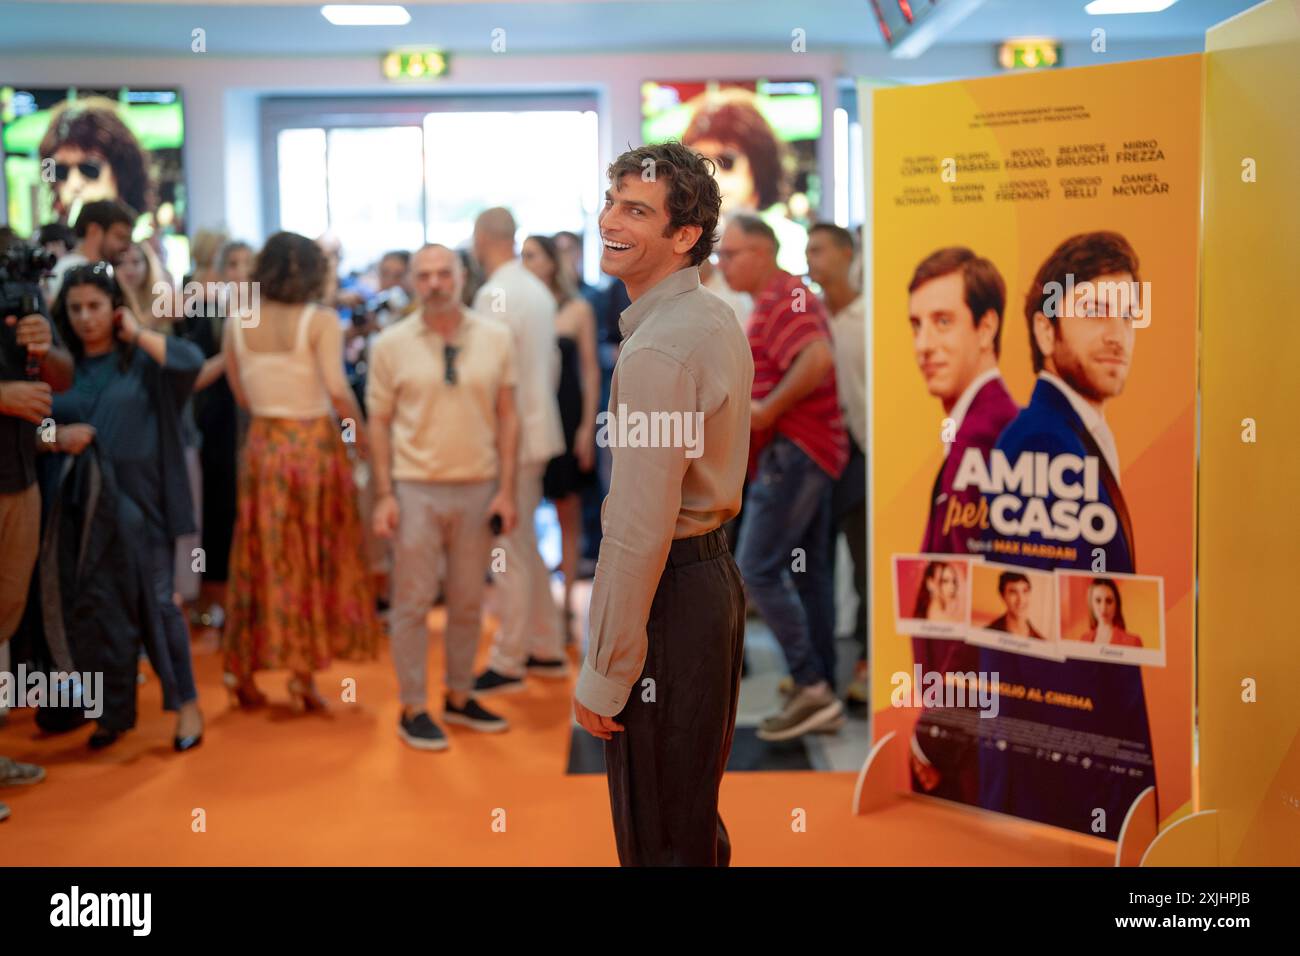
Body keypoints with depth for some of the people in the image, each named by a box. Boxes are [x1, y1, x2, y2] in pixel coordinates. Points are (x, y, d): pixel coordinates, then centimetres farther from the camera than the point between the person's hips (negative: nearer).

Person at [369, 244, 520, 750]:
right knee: (413, 601, 2)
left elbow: (507, 415, 5)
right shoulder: (391, 343, -1)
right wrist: (383, 494, -4)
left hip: (478, 487, 2)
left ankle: (459, 697, 25)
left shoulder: (495, 338, 2)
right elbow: (379, 422, 2)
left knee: (468, 601, 11)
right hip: (416, 489, -2)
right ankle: (413, 709, 12)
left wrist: (506, 489, 0)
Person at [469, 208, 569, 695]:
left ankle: (507, 663, 5)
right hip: (538, 428, 9)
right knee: (525, 546, 17)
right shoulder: (538, 290, 11)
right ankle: (547, 649, 24)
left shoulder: (495, 295, -17)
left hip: (510, 436, -9)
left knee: (511, 551, -3)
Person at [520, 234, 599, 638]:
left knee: (568, 515, 6)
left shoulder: (578, 309, 1)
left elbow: (591, 370, 2)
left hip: (566, 419, -1)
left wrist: (587, 426, -5)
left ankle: (566, 603, 13)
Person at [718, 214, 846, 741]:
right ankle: (822, 695, 15)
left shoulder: (780, 299, -13)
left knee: (758, 569, -9)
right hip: (813, 450, 11)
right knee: (809, 574, 11)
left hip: (793, 452, -11)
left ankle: (811, 685, -8)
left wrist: (768, 409, -22)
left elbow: (819, 360, -28)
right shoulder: (784, 297, 19)